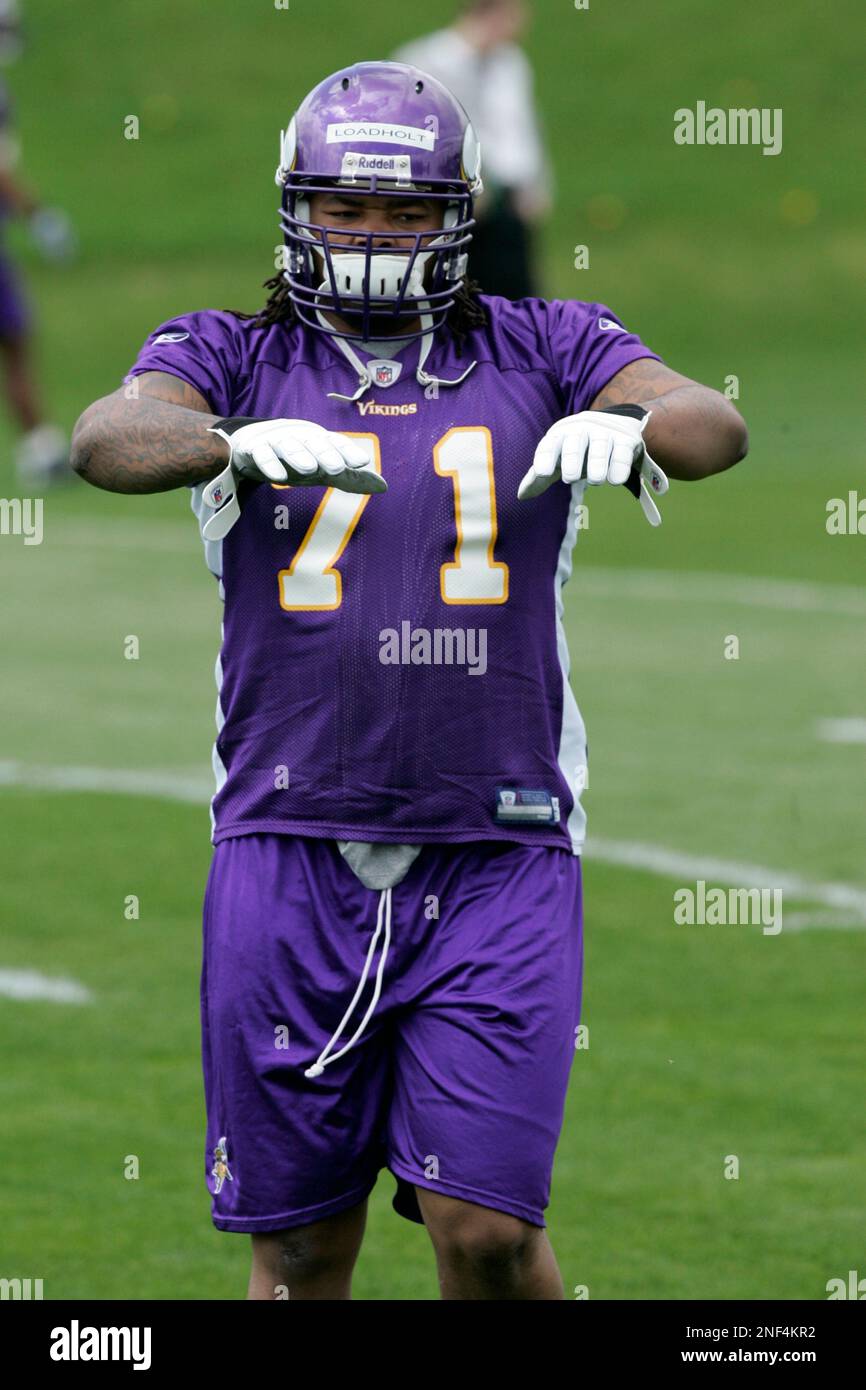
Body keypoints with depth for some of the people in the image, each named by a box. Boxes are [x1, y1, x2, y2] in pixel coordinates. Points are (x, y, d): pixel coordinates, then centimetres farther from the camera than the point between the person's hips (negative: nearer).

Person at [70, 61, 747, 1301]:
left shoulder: (541, 353, 7)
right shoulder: (232, 360, 7)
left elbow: (715, 423, -8)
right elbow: (112, 437, -14)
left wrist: (631, 425, -32)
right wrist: (240, 443, -35)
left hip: (495, 861, -1)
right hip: (291, 859, 1)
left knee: (487, 1231, -9)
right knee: (301, 1250, 5)